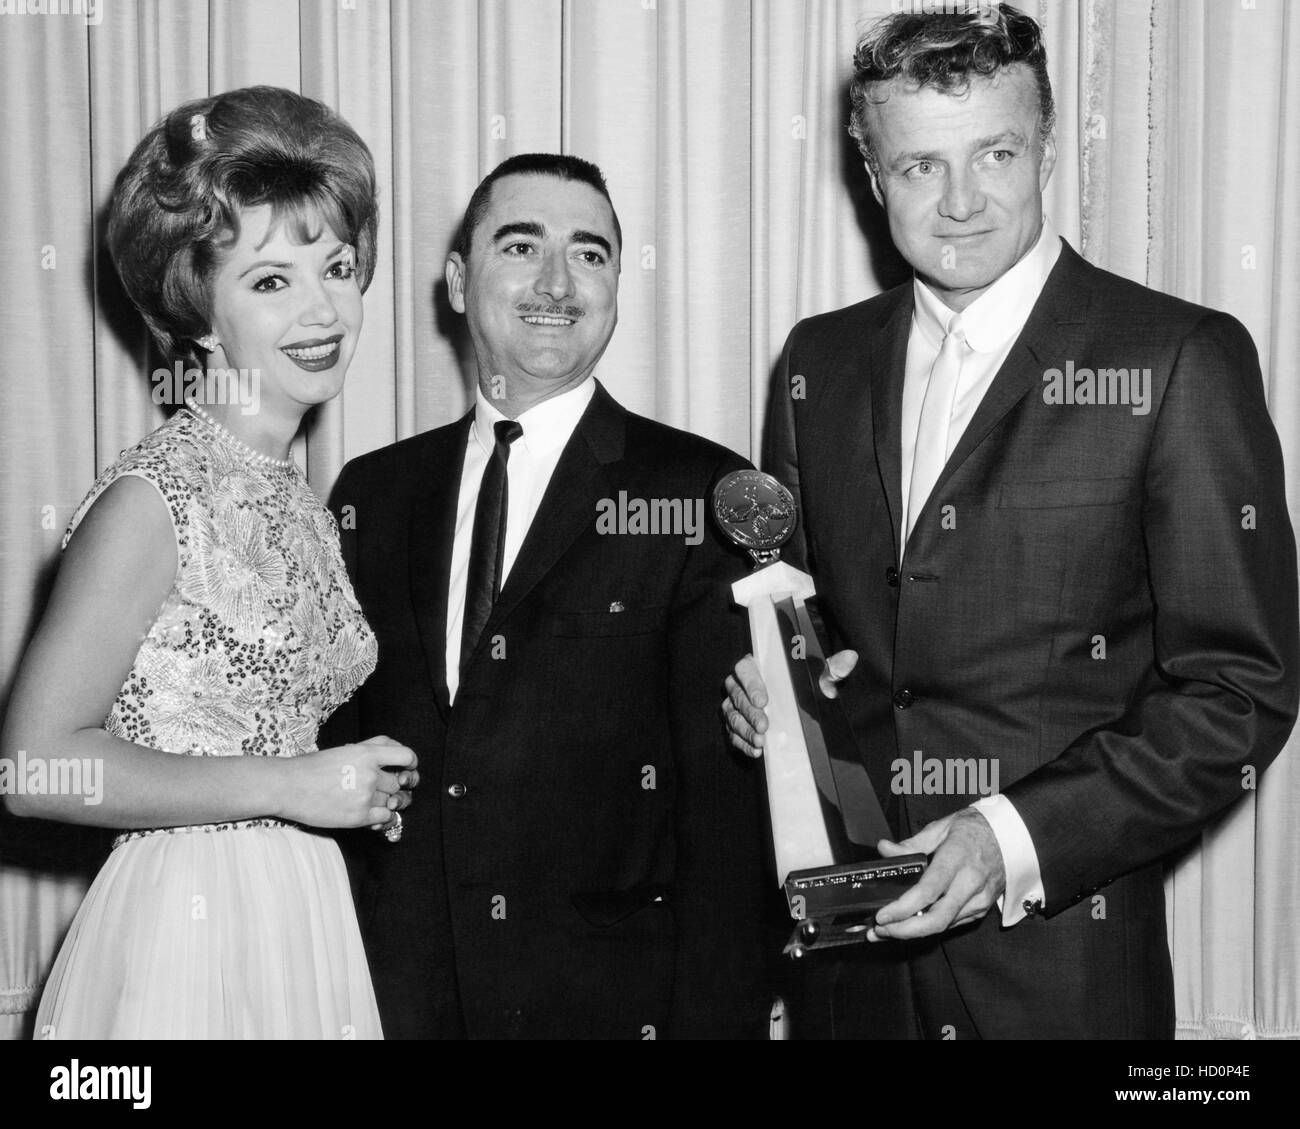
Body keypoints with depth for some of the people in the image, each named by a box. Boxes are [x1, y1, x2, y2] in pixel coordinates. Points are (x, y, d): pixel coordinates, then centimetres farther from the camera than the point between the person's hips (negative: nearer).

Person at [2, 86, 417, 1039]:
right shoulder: (152, 498, -15)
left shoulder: (304, 508, 7)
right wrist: (288, 787, -17)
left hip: (309, 925, 7)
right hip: (183, 936, -7)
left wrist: (376, 786, 2)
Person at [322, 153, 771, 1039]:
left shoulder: (701, 495, -7)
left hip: (611, 998, -3)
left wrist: (710, 1019, -13)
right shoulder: (373, 494, 6)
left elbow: (727, 797, -9)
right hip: (391, 998, 4)